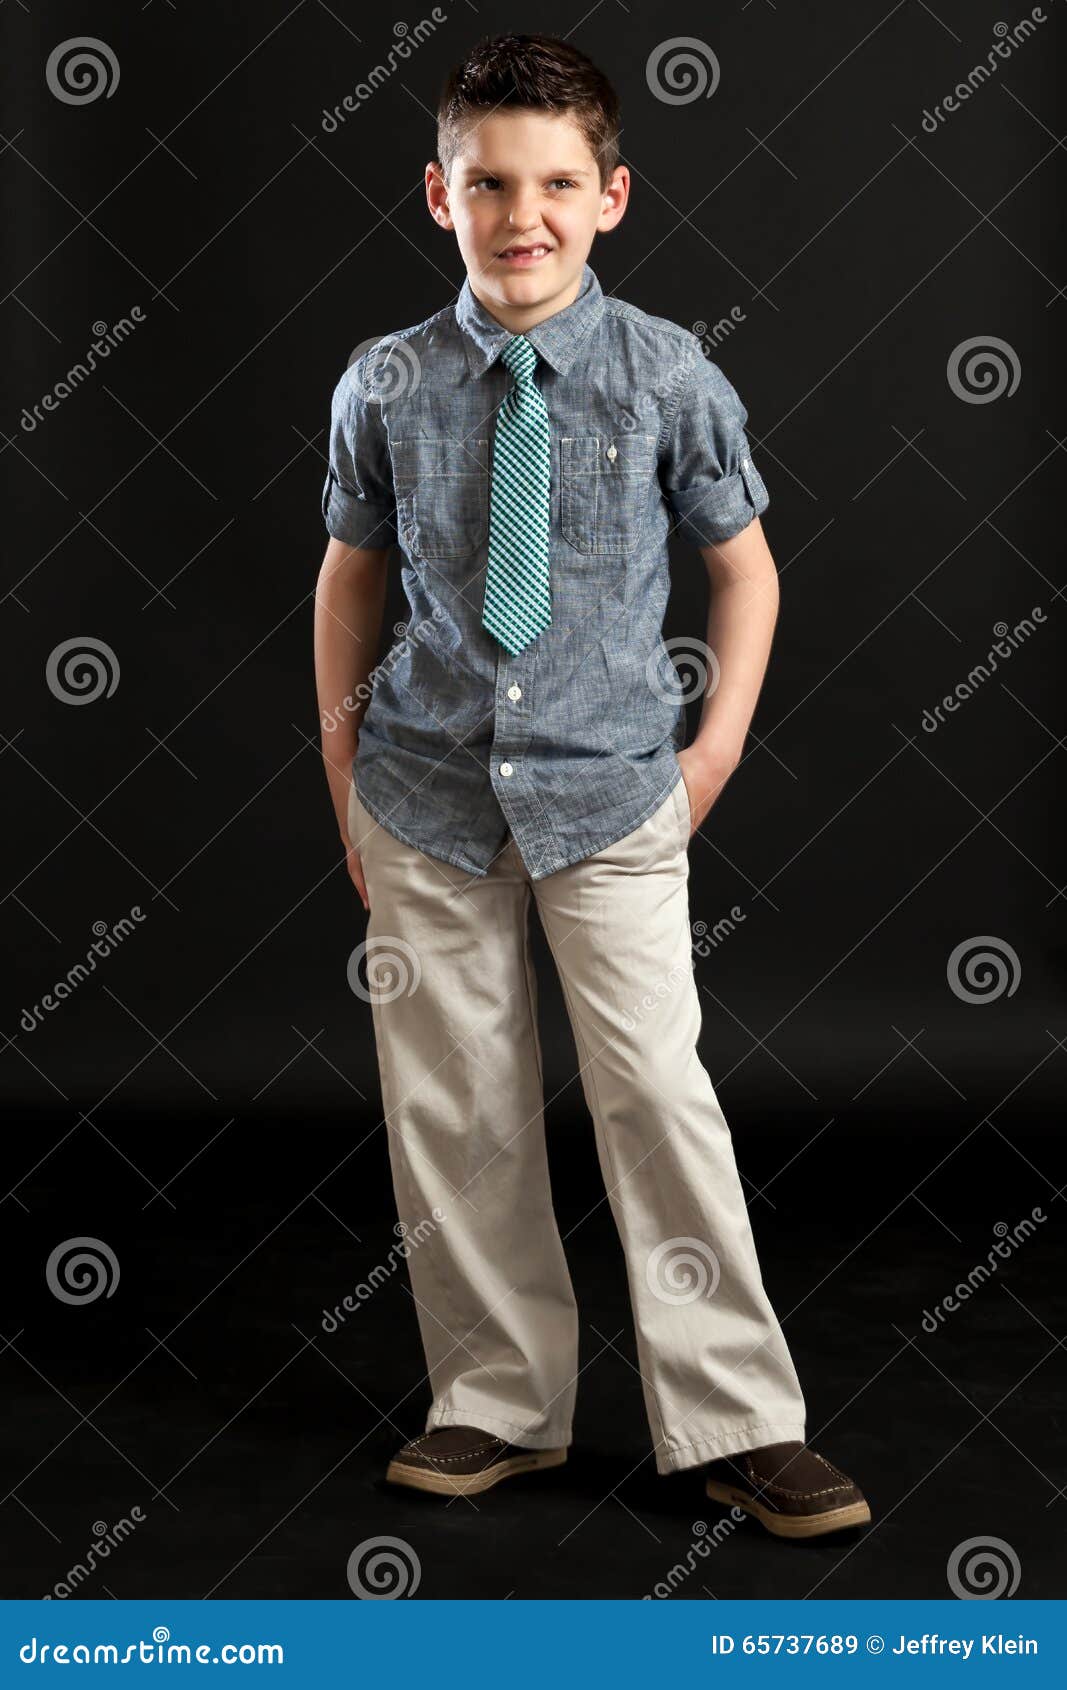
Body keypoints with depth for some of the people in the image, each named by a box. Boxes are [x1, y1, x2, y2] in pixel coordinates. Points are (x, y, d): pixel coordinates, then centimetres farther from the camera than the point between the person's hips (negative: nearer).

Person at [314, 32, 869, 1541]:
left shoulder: (670, 377, -5)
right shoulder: (387, 387, -1)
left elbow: (745, 567, 7)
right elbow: (351, 579, 10)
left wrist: (717, 747, 0)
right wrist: (344, 776, 9)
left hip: (608, 789, -2)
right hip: (427, 793, 2)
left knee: (657, 1091, -5)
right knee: (453, 1110, 8)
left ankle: (740, 1427, 9)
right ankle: (498, 1404, 25)